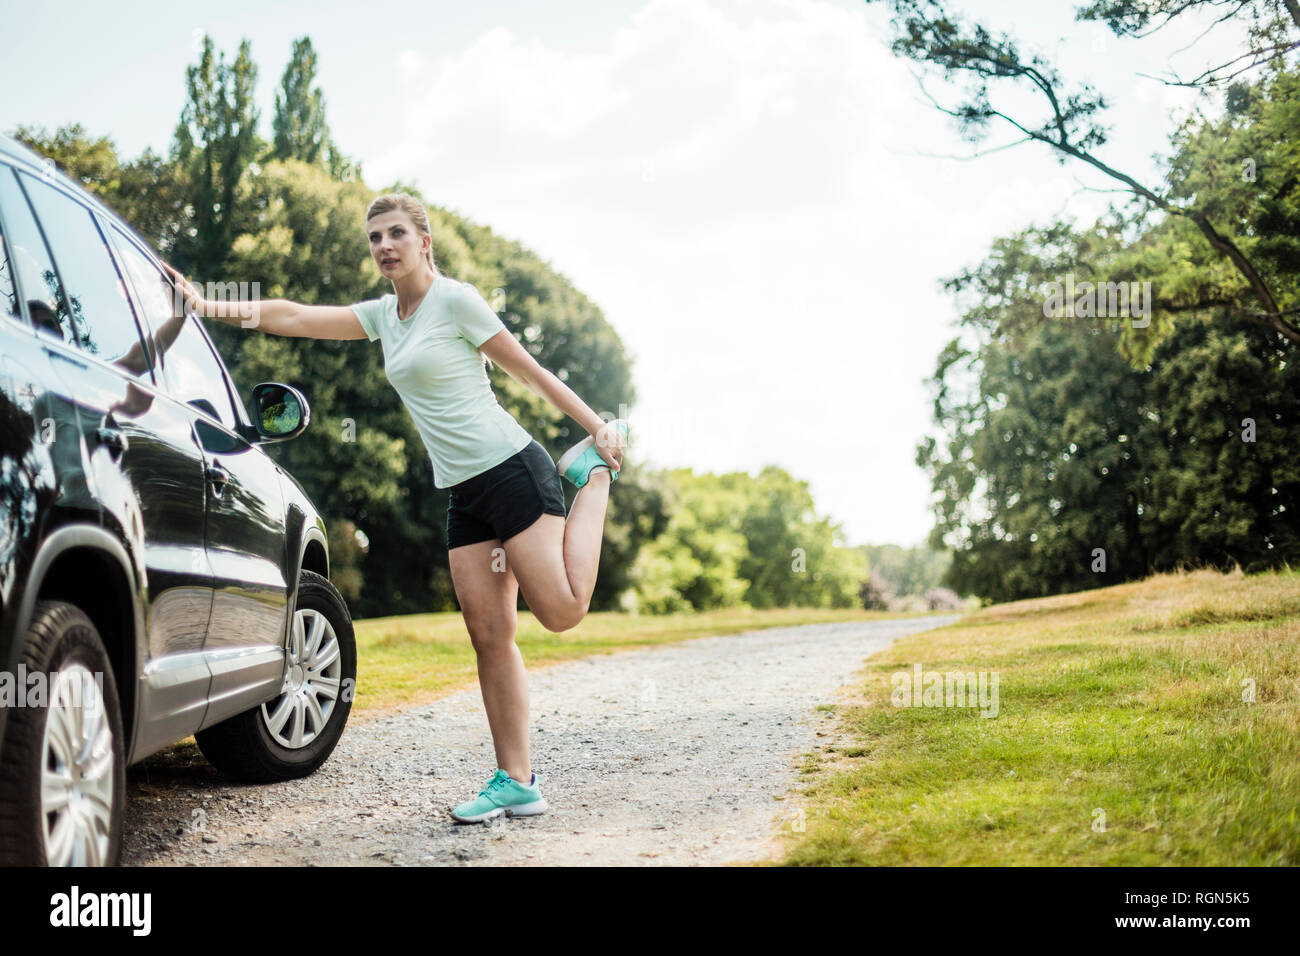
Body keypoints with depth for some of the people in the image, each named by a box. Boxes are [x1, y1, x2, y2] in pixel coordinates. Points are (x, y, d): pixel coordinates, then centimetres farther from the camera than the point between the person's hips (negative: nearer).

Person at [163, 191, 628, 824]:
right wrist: (209, 306, -2)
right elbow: (291, 317, 9)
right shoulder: (383, 316, 14)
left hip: (511, 469, -6)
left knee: (561, 610, -15)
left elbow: (529, 372, -2)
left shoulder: (454, 300, -6)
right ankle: (516, 782, 1)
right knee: (488, 634, -1)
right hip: (462, 492, 7)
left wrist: (597, 428, -1)